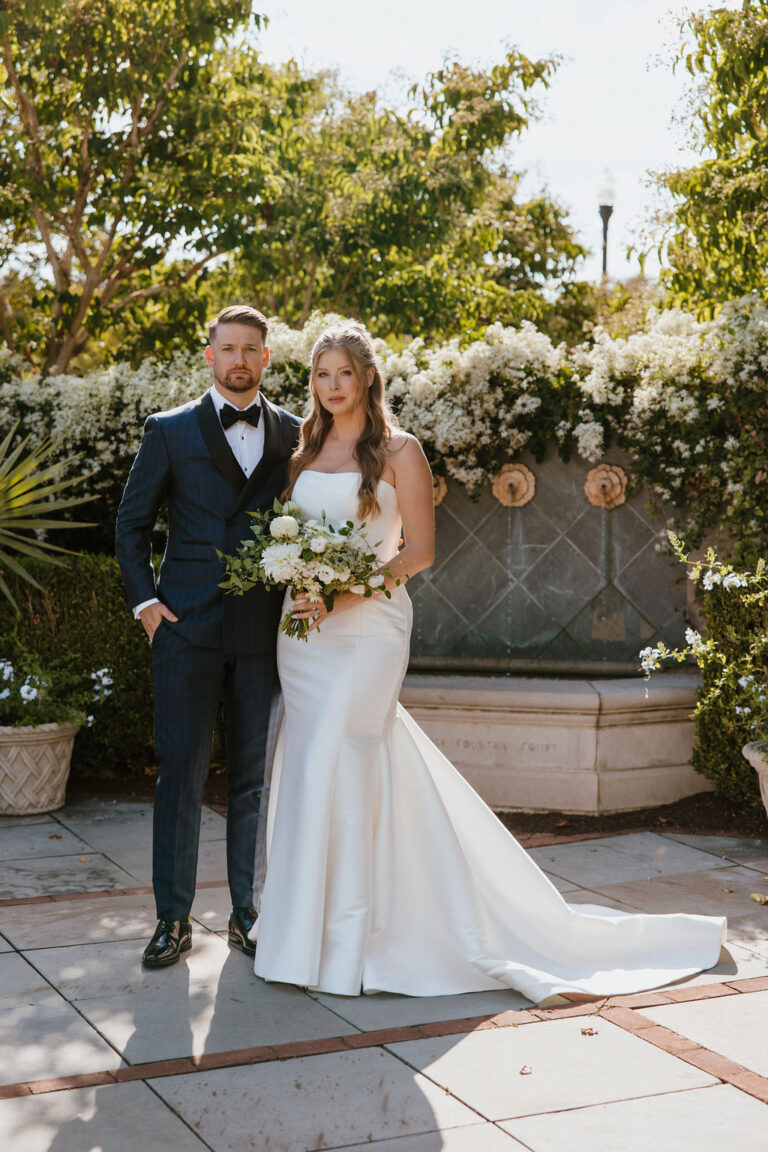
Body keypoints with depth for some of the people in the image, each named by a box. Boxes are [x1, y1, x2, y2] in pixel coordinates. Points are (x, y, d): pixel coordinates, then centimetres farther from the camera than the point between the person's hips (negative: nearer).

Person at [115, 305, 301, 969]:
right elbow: (132, 522, 8)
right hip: (187, 627, -2)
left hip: (265, 631, 2)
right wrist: (144, 601, -1)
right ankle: (173, 920, 8)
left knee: (255, 777, 7)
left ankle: (247, 913, 17)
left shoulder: (294, 434, 10)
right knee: (180, 774, -1)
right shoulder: (170, 431, 5)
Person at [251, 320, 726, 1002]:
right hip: (303, 632, 5)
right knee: (307, 768, 5)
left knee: (337, 764, -11)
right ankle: (307, 924, 19)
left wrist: (346, 591, -17)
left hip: (369, 627, -5)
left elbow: (420, 550, -6)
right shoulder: (305, 452, 15)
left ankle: (346, 940, 0)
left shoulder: (399, 451, -2)